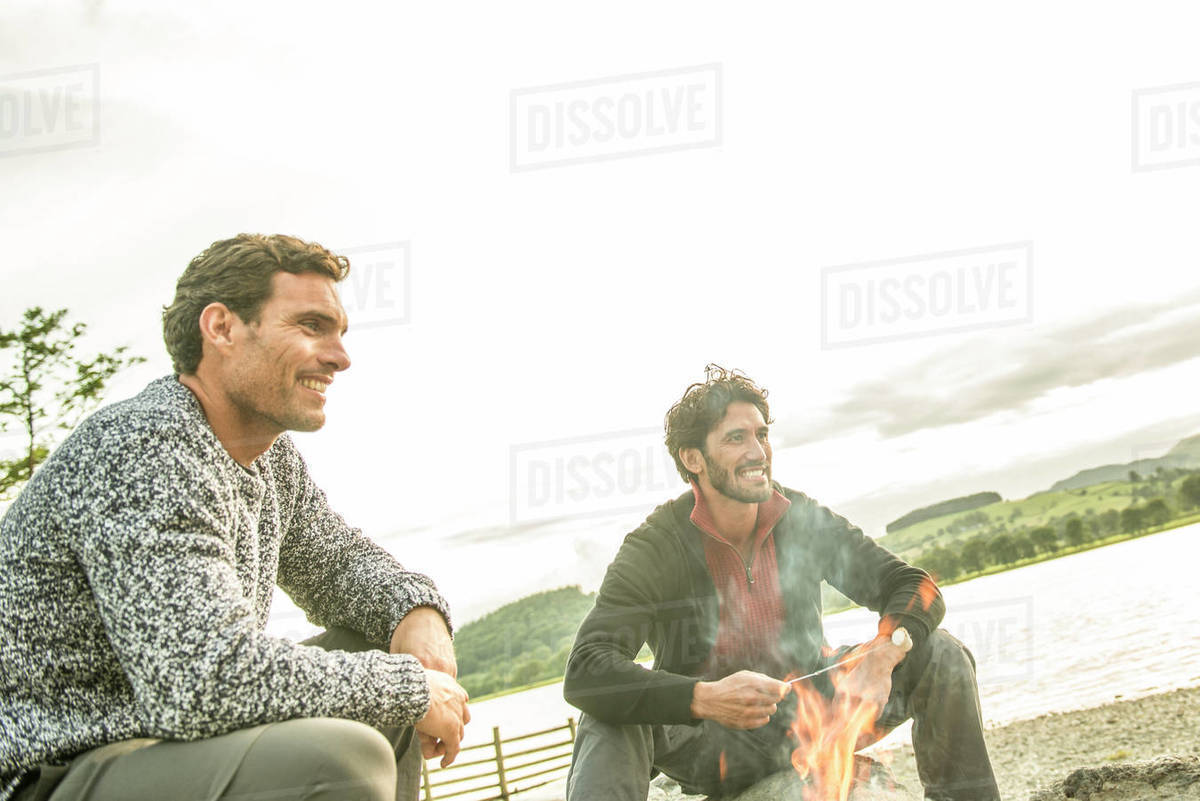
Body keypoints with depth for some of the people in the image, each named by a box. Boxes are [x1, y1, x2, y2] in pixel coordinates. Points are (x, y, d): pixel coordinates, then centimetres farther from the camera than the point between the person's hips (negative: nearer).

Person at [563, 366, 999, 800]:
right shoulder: (653, 549, -16)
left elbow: (914, 587, -4)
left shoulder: (802, 519, -5)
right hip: (713, 746, -3)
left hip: (811, 717, 3)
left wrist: (883, 656, -29)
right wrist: (703, 698, -44)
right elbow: (586, 672, -28)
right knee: (609, 719, -34)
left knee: (942, 656, -12)